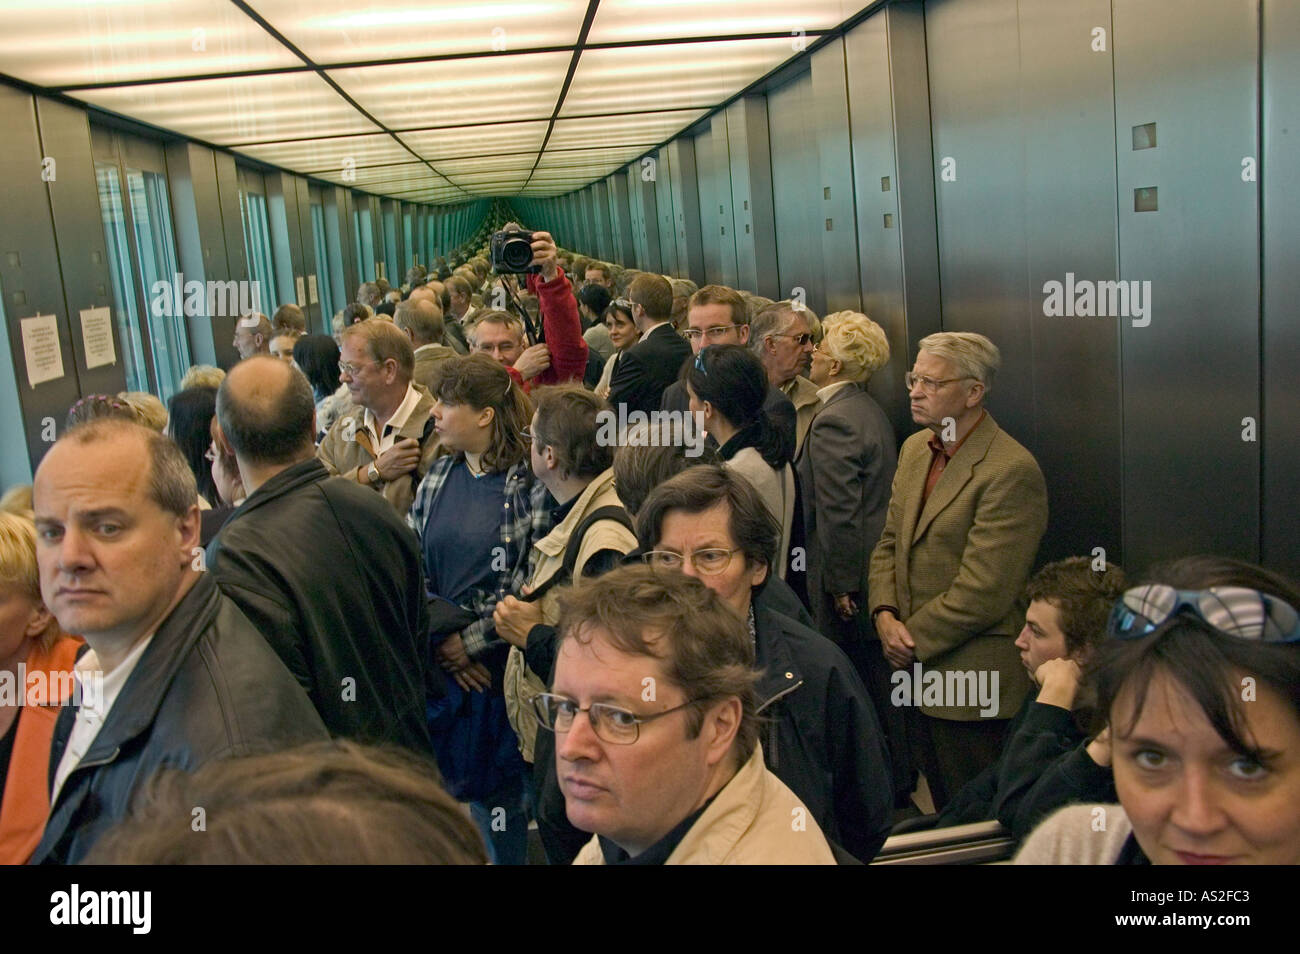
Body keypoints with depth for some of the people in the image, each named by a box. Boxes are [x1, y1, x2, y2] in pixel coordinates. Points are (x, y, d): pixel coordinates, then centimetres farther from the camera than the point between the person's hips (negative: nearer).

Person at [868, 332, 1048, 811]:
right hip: (920, 671, 8)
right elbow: (889, 543, 13)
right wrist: (885, 615, -4)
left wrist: (913, 640, -13)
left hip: (974, 681, -8)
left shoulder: (1011, 470, -19)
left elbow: (982, 592, -22)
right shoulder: (916, 448, 8)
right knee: (942, 811, 21)